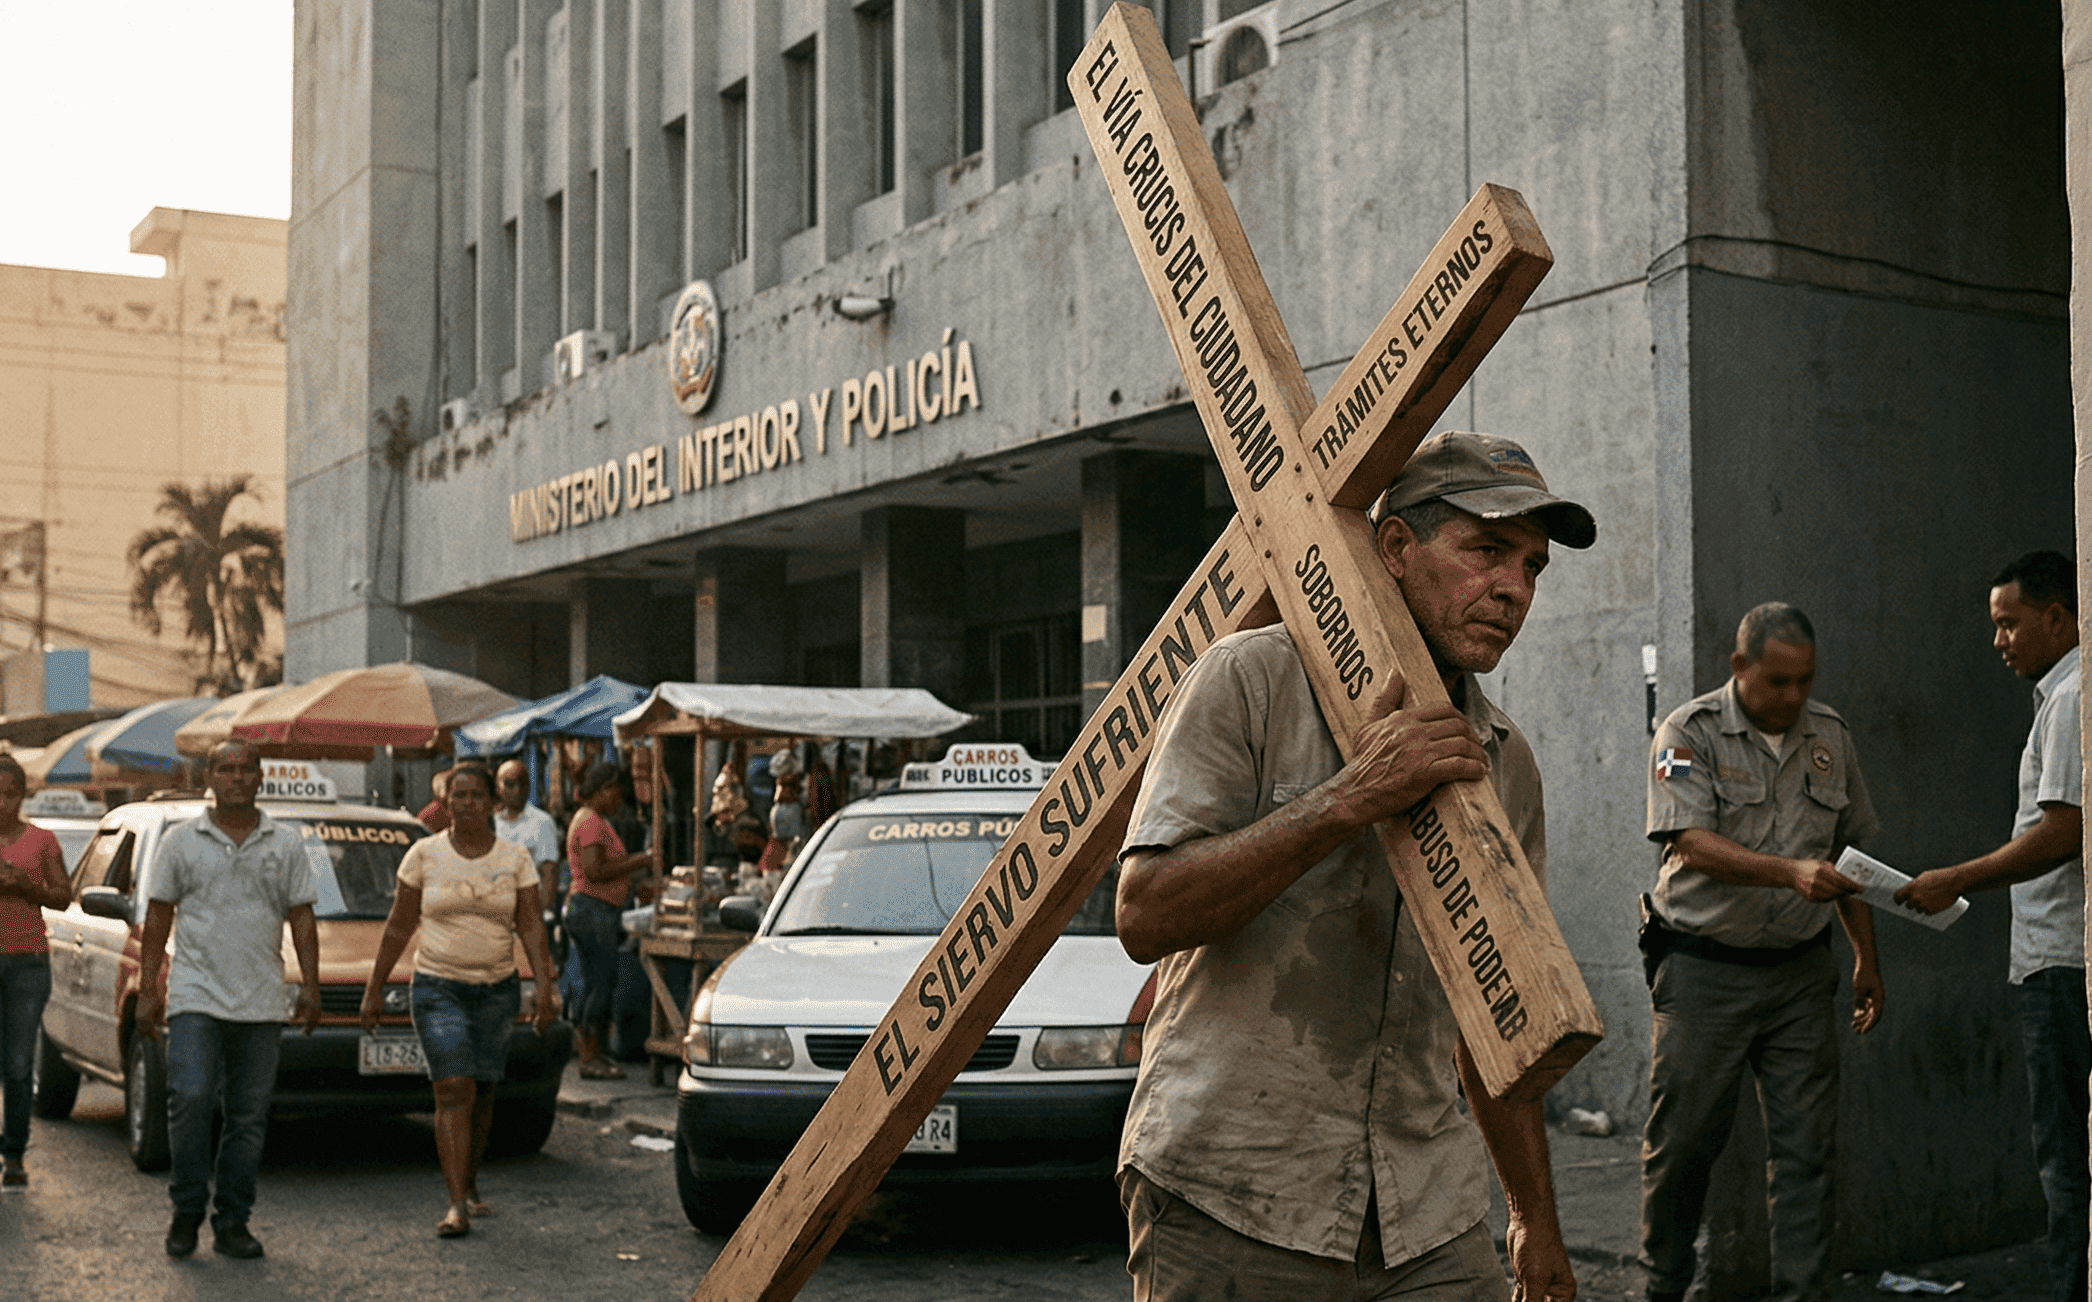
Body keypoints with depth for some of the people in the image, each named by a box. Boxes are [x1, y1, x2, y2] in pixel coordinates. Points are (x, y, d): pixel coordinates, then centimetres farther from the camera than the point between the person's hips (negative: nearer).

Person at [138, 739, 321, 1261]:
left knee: (248, 1118, 3)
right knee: (190, 1100, -14)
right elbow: (158, 916, 7)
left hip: (261, 1003, 2)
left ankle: (232, 1224, 11)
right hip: (196, 996, -1)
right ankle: (187, 1210, 4)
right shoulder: (181, 840, 6)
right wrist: (147, 989, 2)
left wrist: (310, 985, 0)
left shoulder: (286, 843, 9)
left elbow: (301, 918, 9)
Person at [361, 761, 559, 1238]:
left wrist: (545, 986, -10)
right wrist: (374, 989, 3)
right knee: (454, 1091, -12)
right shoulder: (424, 854, -1)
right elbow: (399, 926, 3)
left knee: (481, 1093, 9)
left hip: (498, 988, 2)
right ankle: (457, 1204, -13)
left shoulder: (515, 859, 2)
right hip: (438, 987, -2)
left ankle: (469, 1185, 29)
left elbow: (531, 928, 0)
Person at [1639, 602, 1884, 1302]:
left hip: (1799, 970, 4)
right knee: (1683, 1140, 3)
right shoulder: (1690, 733, -7)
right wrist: (1793, 872, -32)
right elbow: (1693, 845, -19)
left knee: (1806, 1146, 2)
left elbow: (1848, 853, 17)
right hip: (1703, 971, -4)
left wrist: (1867, 958, 14)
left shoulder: (1831, 735, 9)